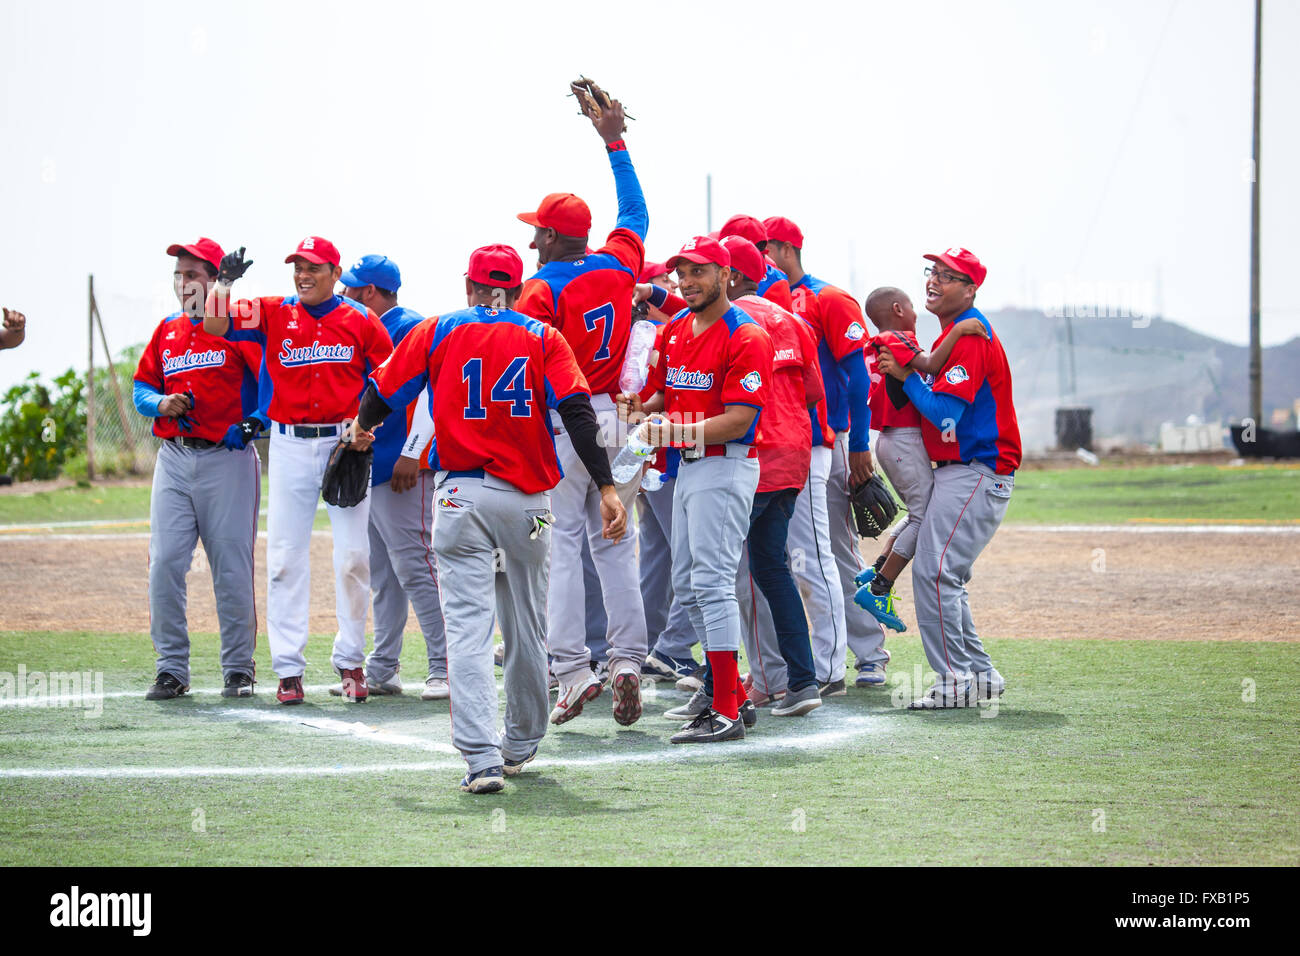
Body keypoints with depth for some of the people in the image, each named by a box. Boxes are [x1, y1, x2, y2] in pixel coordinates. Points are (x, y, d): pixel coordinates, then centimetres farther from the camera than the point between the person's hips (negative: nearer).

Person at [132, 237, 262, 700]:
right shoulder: (166, 330, 15)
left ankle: (239, 669, 9)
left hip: (228, 460, -4)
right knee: (164, 564, -3)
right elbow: (142, 386, 18)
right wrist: (160, 403, -2)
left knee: (232, 568, -2)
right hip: (174, 460, 5)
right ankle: (171, 670, 5)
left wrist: (252, 424, -22)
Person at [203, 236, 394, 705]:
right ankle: (289, 667, 4)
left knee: (353, 555, 0)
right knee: (284, 555, 0)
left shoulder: (360, 320, 4)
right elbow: (216, 327, -6)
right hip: (289, 445, 1)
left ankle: (350, 660, 12)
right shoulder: (273, 314, 5)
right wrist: (224, 280, -15)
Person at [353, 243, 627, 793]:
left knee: (468, 627, -6)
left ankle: (482, 757, -19)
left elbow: (383, 393, 9)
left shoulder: (436, 332, 5)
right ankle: (521, 745, 30)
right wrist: (606, 488, -12)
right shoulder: (543, 338, 5)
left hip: (462, 495, -1)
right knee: (526, 628, 16)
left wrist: (363, 428, 32)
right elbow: (576, 412, -8)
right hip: (528, 497, 2)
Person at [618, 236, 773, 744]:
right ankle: (731, 695, 23)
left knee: (712, 581, -13)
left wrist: (679, 431, -30)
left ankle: (727, 714, -12)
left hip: (726, 467, -10)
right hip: (688, 467, 10)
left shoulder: (746, 338, -15)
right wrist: (643, 406, 1)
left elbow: (737, 421, -20)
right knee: (688, 585, 14)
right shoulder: (676, 329, 12)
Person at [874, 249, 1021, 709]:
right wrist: (905, 370, 6)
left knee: (934, 572, -14)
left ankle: (955, 680, -12)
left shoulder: (971, 336, -14)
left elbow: (945, 413, -21)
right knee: (944, 576, 12)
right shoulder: (954, 333, 19)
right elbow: (942, 399, 18)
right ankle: (980, 676, 16)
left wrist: (906, 376, -11)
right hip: (957, 472, 11)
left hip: (974, 474, -11)